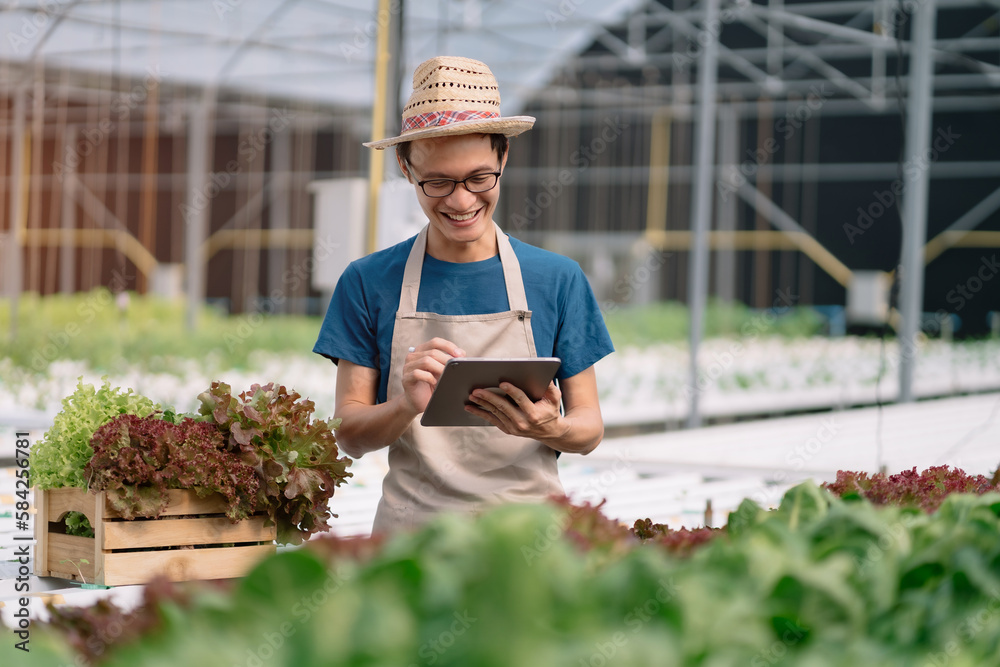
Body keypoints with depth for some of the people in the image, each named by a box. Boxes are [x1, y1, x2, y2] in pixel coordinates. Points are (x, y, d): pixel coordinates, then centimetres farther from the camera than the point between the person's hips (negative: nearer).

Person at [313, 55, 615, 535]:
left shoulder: (559, 280, 6)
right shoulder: (368, 284, 5)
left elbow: (589, 428, 10)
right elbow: (349, 434, 4)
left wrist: (549, 429, -13)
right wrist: (408, 405, -16)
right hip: (411, 528, 0)